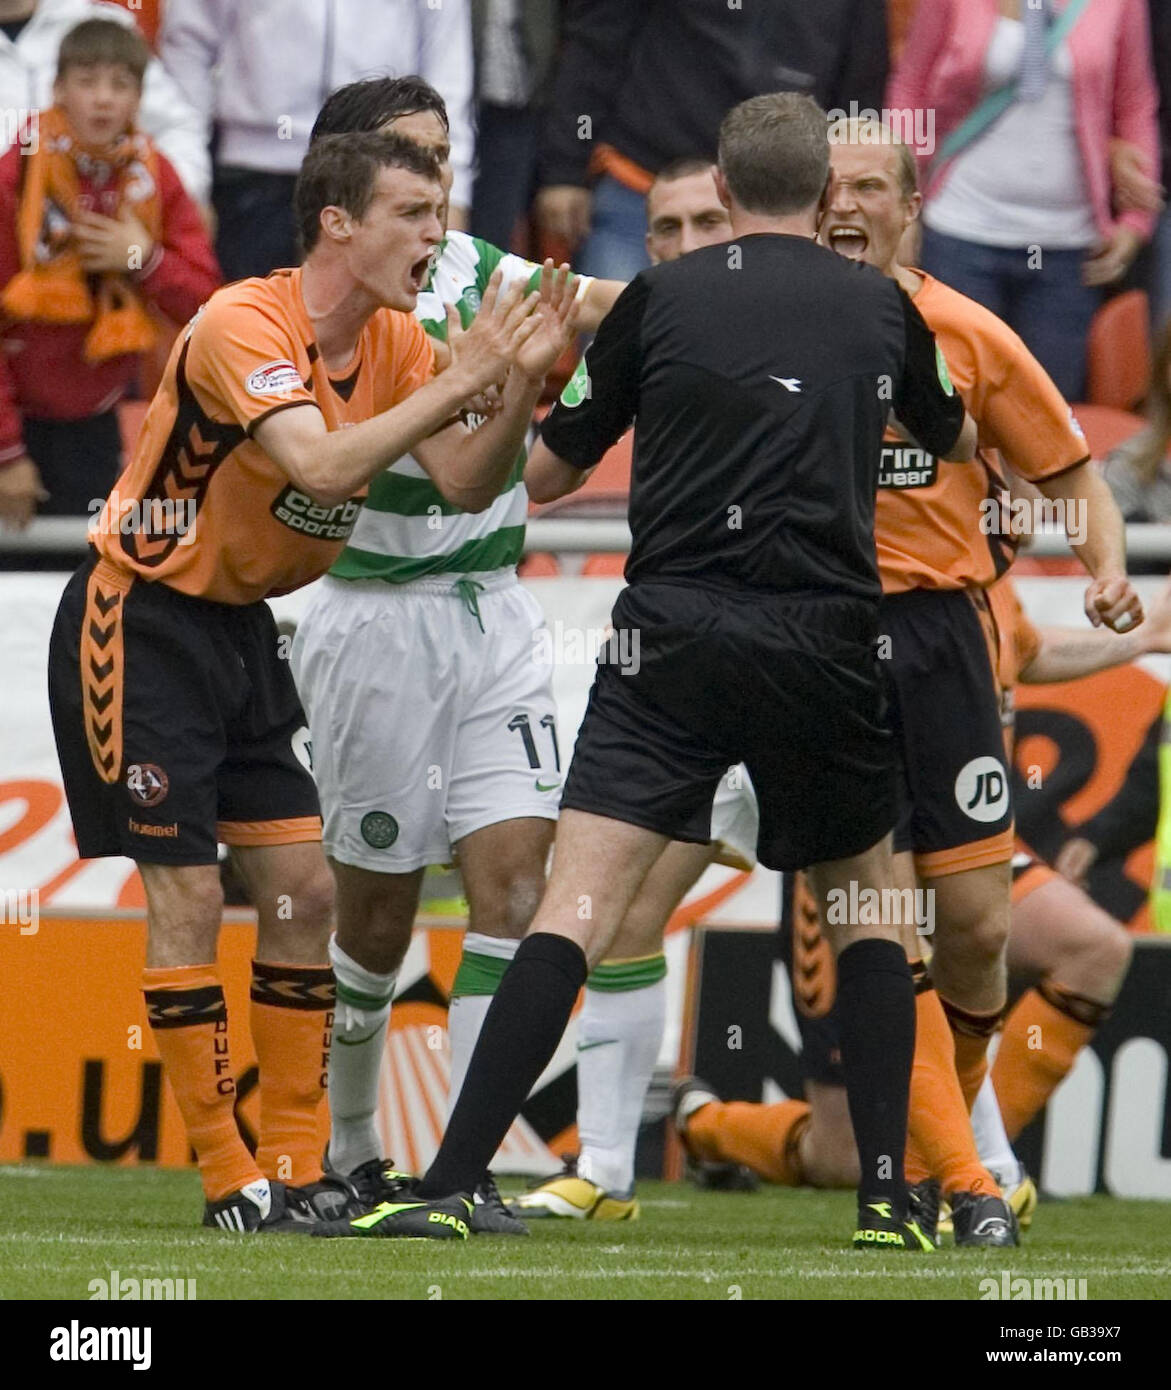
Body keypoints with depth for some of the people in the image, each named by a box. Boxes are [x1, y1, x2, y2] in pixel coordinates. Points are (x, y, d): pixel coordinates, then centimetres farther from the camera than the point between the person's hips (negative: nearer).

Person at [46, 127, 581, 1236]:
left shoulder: (395, 342, 1)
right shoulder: (243, 325, -23)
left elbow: (464, 484, -5)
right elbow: (322, 466, -37)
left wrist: (519, 383, -21)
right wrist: (460, 377, -34)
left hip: (240, 626, 8)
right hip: (139, 621, -8)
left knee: (302, 889, 2)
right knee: (186, 897, -8)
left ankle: (297, 1168, 6)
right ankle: (227, 1180, -3)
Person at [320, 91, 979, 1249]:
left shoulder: (657, 298, 6)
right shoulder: (881, 307, 11)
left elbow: (546, 472, 13)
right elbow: (956, 439, 32)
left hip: (673, 633, -1)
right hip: (823, 640, 1)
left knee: (578, 902, -9)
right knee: (867, 901, 19)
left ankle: (451, 1185, -19)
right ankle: (886, 1197, 12)